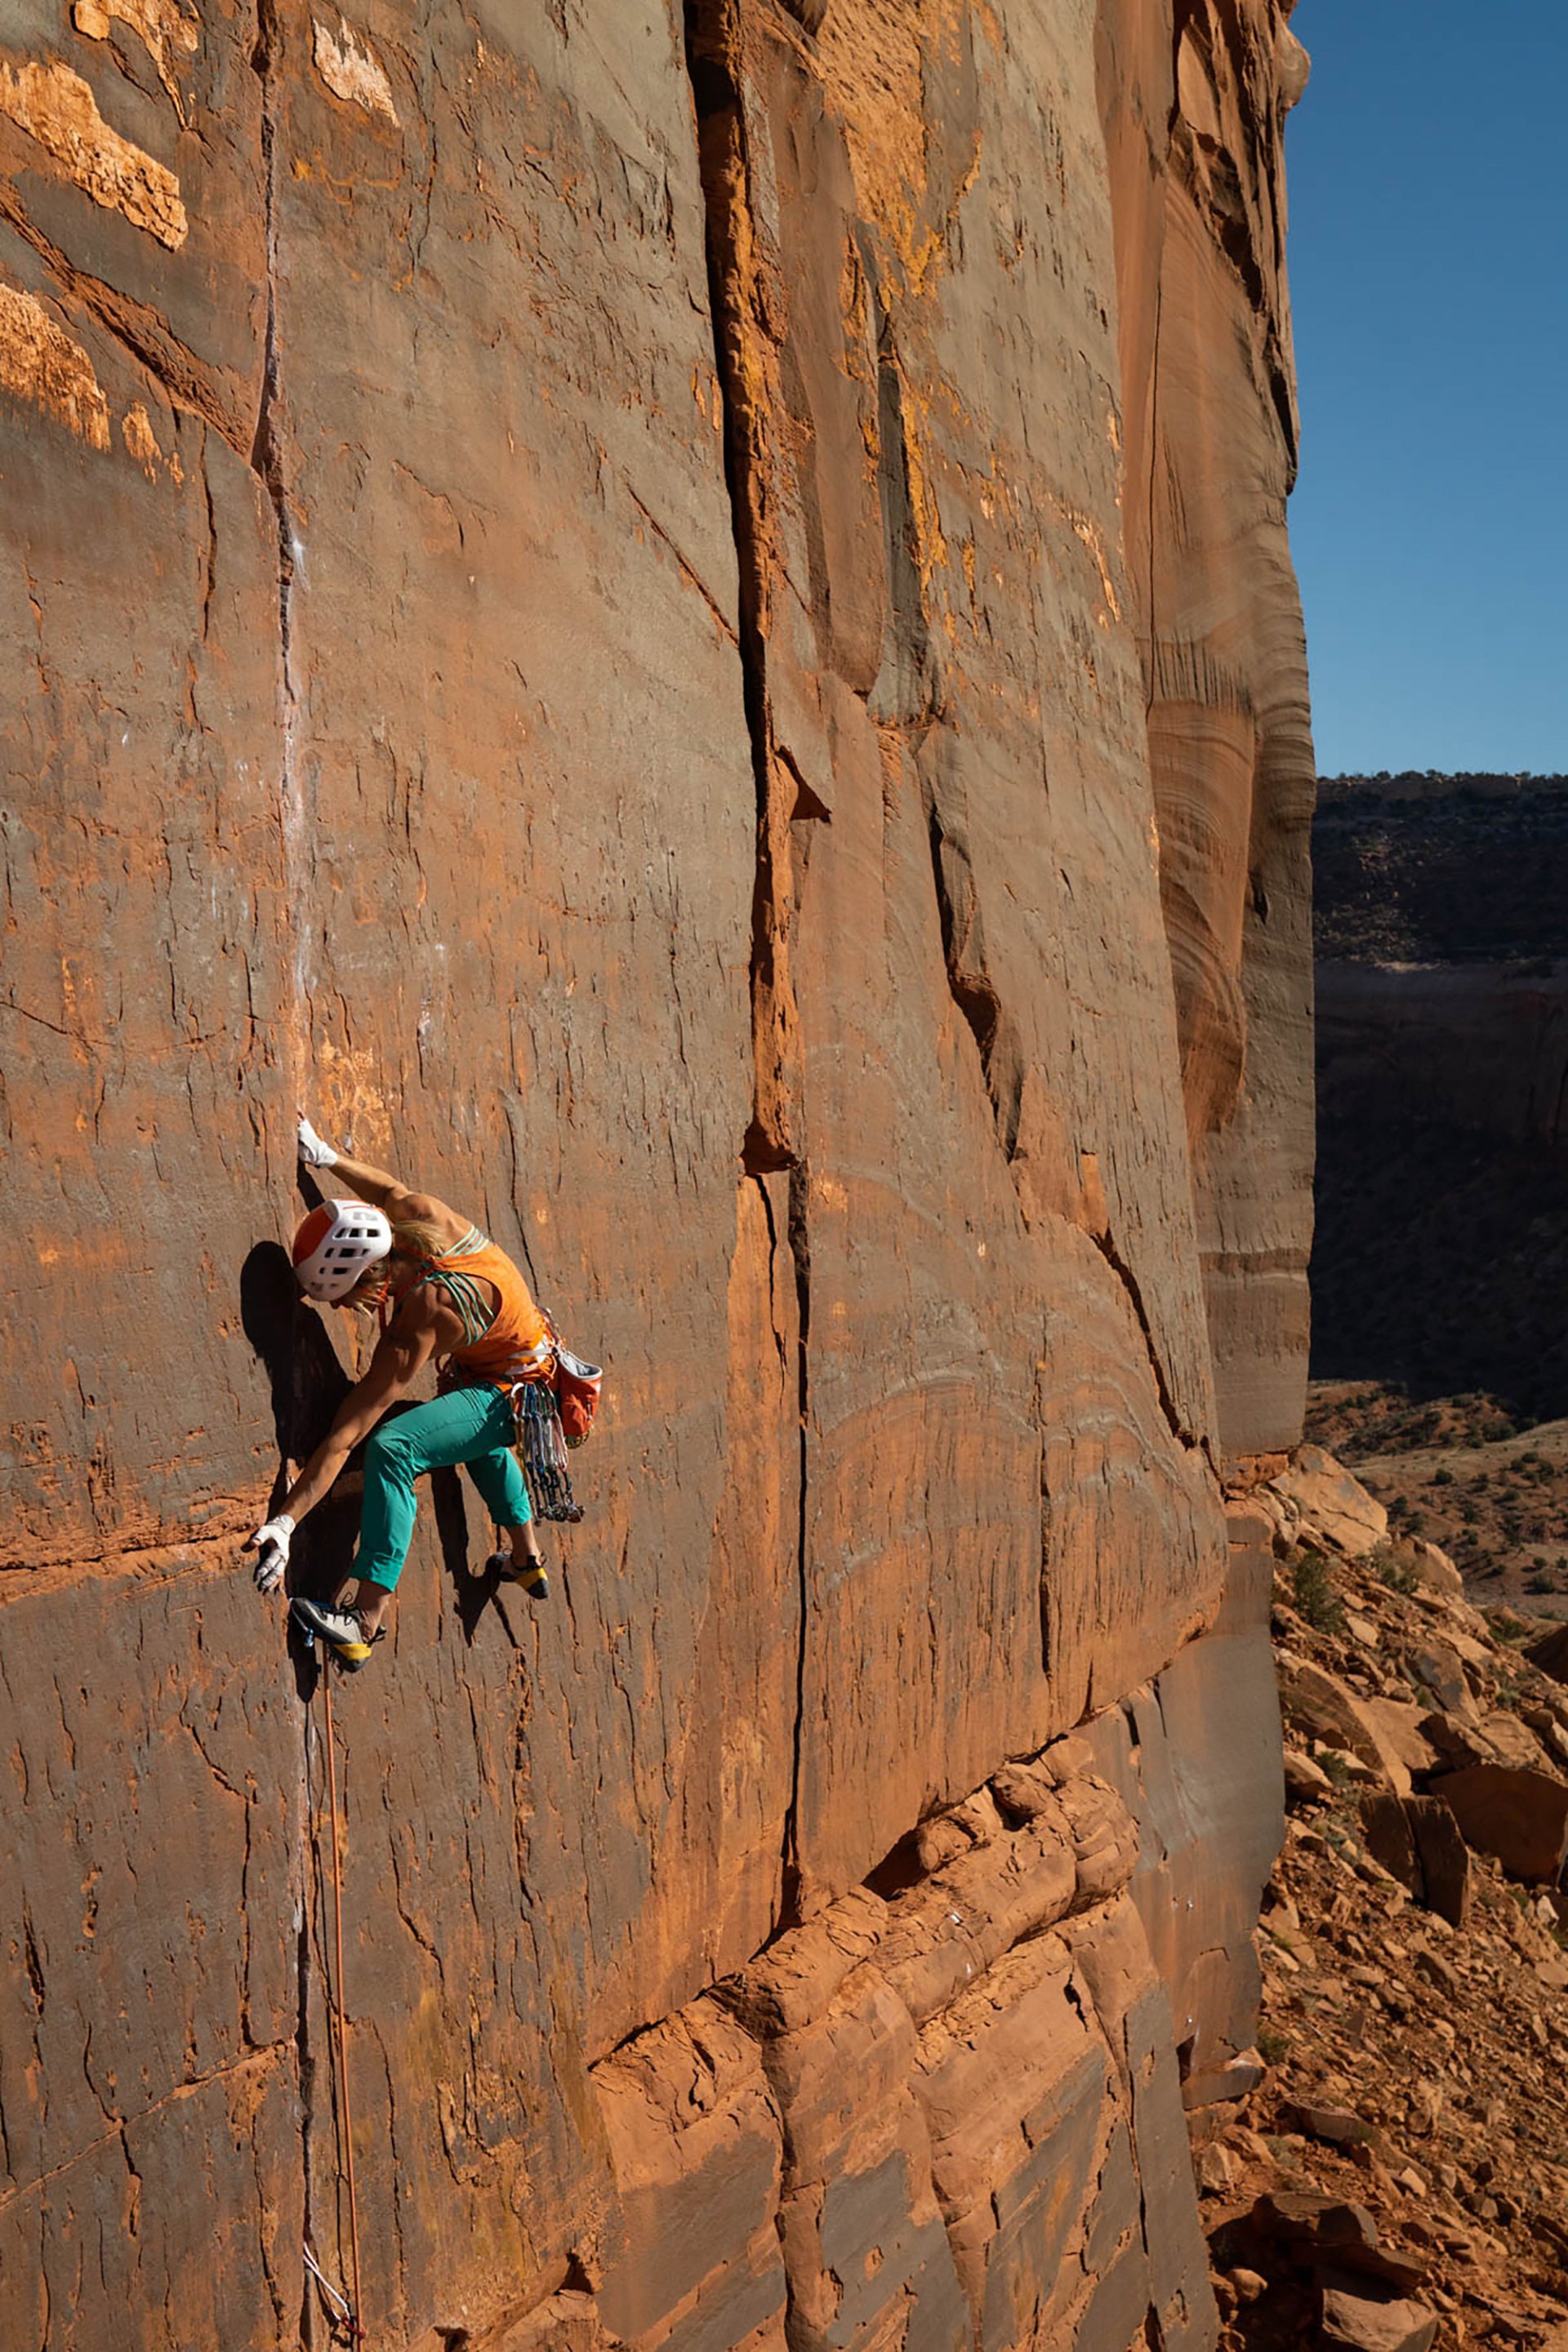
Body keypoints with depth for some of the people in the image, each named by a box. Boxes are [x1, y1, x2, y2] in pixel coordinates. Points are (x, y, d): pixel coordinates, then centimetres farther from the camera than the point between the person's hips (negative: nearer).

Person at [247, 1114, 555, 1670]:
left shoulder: (423, 1312, -35)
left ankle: (365, 1624, -30)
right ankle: (527, 1559, 58)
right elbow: (391, 1191, 9)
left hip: (513, 1397, -10)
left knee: (392, 1446, -30)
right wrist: (328, 1158, 9)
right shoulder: (423, 1214, -19)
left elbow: (347, 1434, -36)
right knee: (473, 1427, 40)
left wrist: (285, 1522, -35)